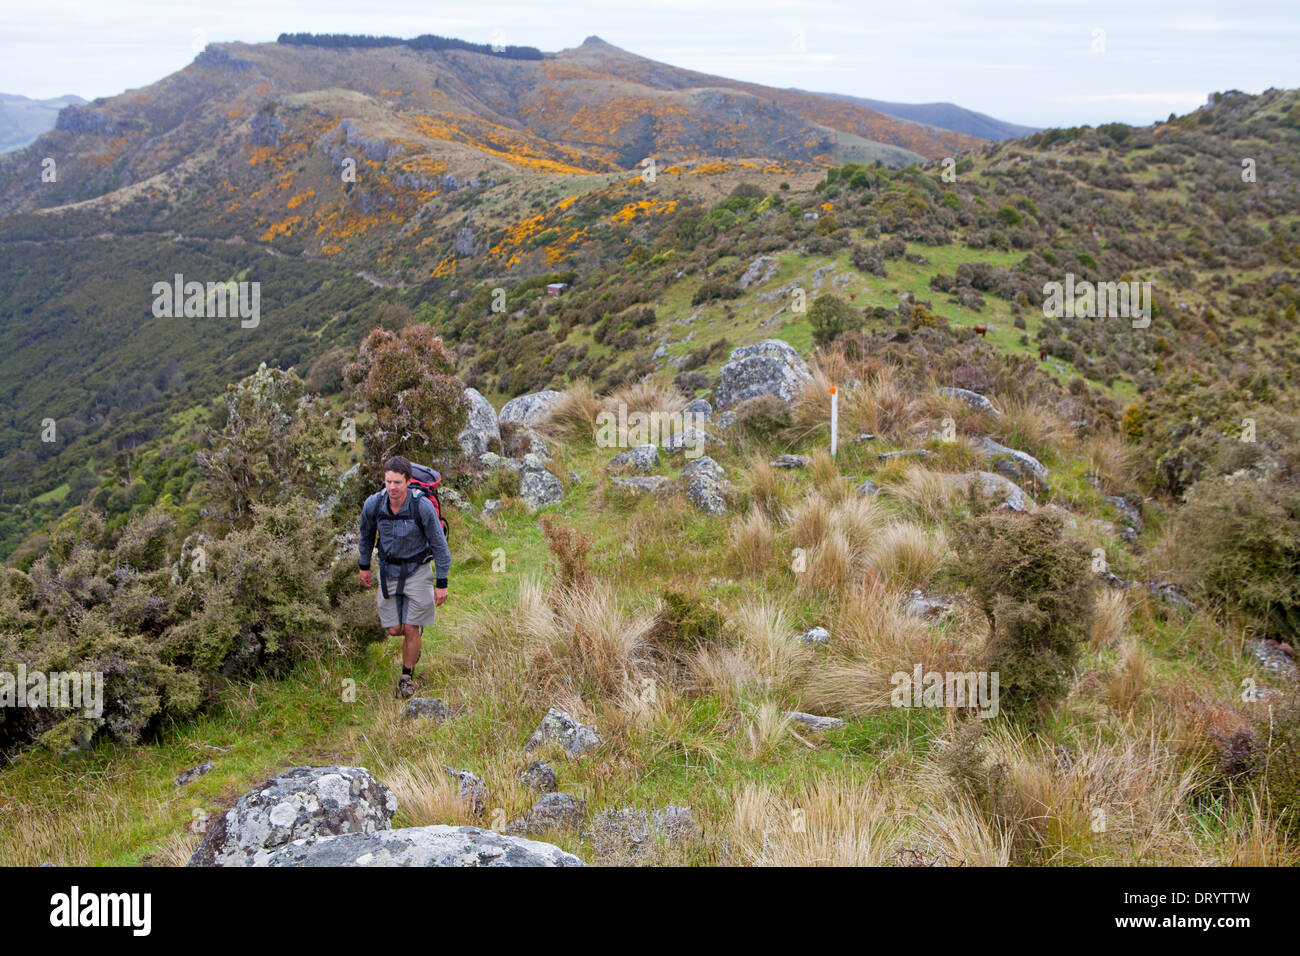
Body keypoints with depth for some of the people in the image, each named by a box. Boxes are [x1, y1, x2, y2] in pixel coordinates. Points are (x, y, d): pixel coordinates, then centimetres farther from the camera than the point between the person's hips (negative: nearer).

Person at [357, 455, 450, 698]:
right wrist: (364, 566, 16)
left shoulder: (423, 506, -23)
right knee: (394, 629, 4)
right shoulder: (373, 504, -14)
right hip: (388, 570, 3)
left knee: (410, 629, -3)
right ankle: (418, 630, 39)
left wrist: (442, 583, -11)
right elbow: (366, 534, 9)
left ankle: (407, 676, 19)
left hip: (417, 570, -3)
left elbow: (439, 544, -12)